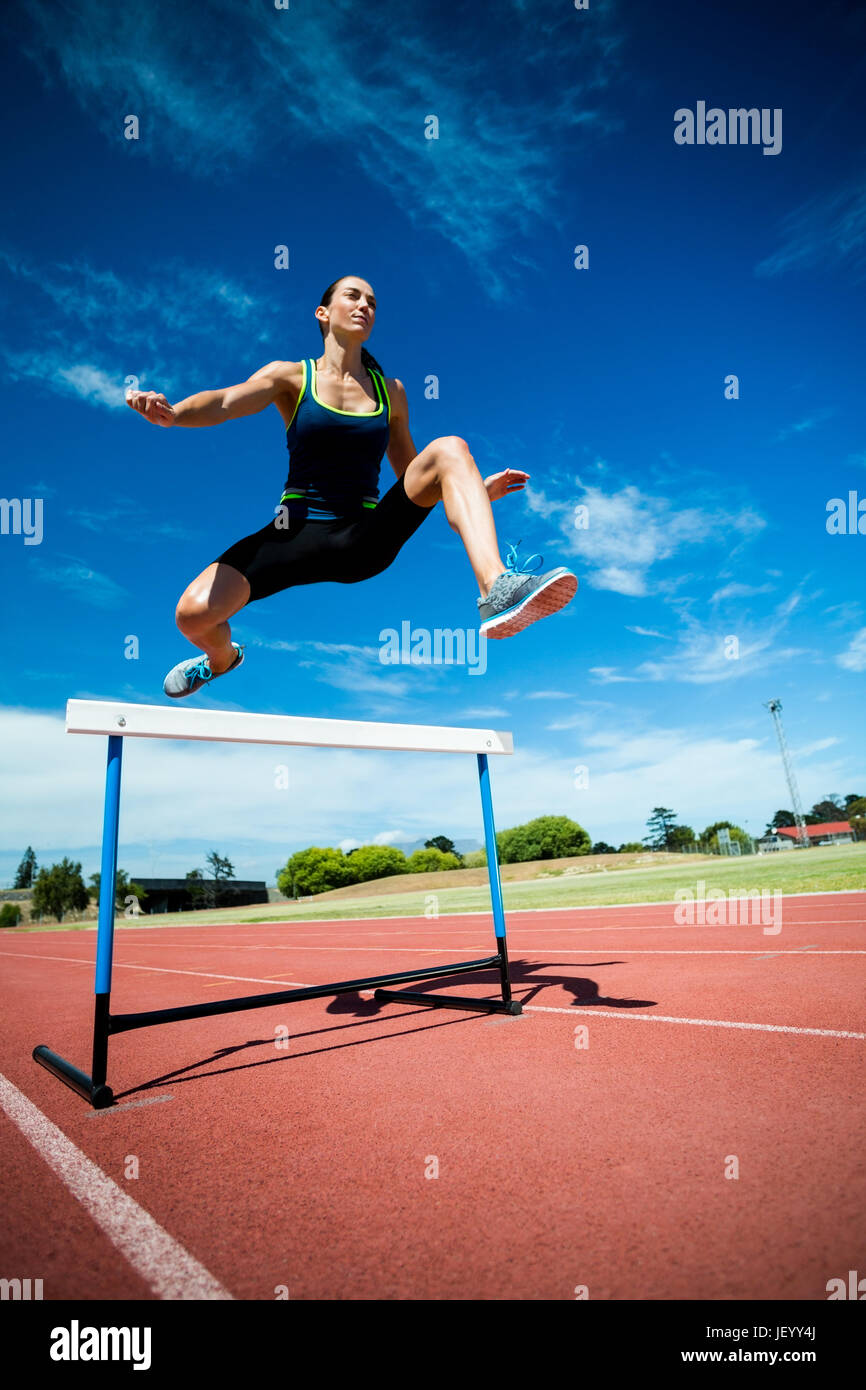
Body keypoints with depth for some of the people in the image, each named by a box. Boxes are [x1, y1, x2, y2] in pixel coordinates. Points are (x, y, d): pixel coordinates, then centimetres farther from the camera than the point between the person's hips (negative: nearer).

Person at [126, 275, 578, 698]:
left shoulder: (390, 391, 13)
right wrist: (172, 413, -34)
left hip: (367, 542, 2)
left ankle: (497, 590, -38)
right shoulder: (292, 376, 5)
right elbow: (225, 401, -13)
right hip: (296, 536, -1)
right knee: (194, 613, -21)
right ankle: (223, 659, 20)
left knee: (449, 449, -18)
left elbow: (412, 475, 19)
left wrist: (476, 489, 4)